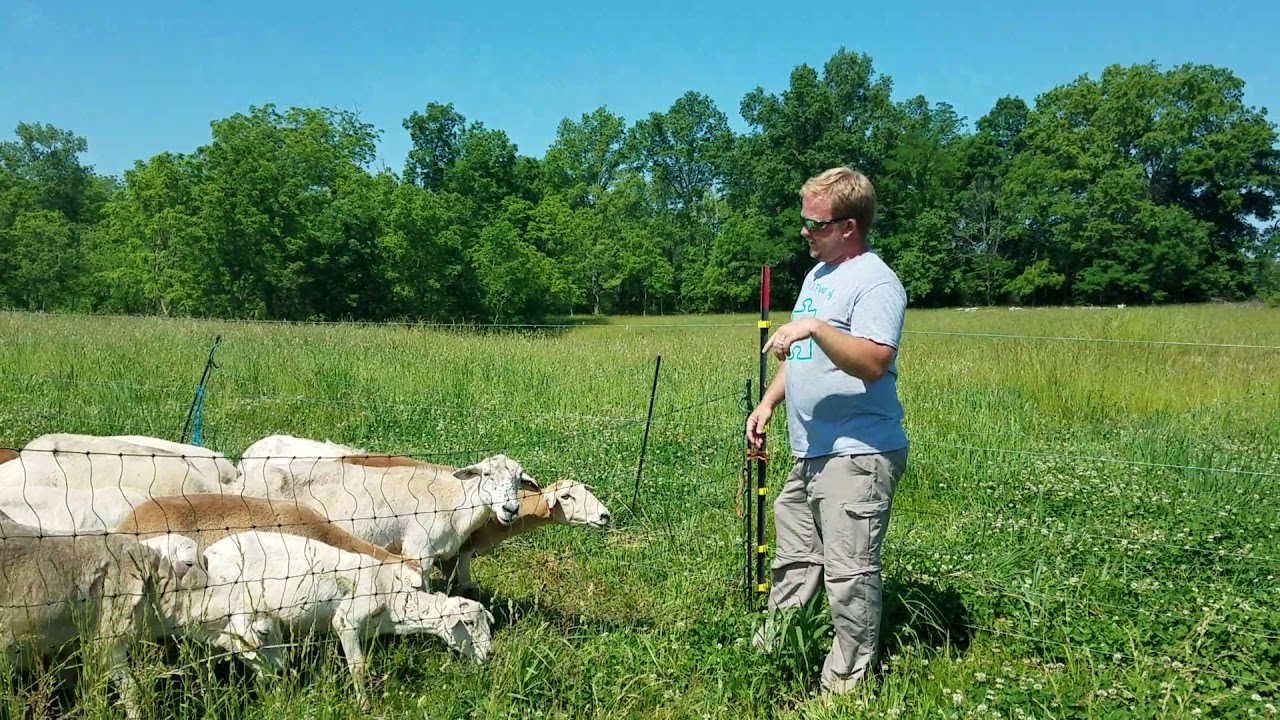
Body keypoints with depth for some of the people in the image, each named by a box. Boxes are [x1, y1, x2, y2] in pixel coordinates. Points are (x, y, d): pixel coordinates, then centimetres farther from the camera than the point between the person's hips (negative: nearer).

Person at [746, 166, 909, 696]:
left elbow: (874, 362, -27)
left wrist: (815, 326, -33)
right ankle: (767, 654, 33)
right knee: (792, 562, 19)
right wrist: (768, 404, 16)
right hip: (810, 452, 10)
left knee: (848, 573, -2)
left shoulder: (875, 282, -14)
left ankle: (846, 685, 13)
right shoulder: (817, 274, 17)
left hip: (859, 453, -10)